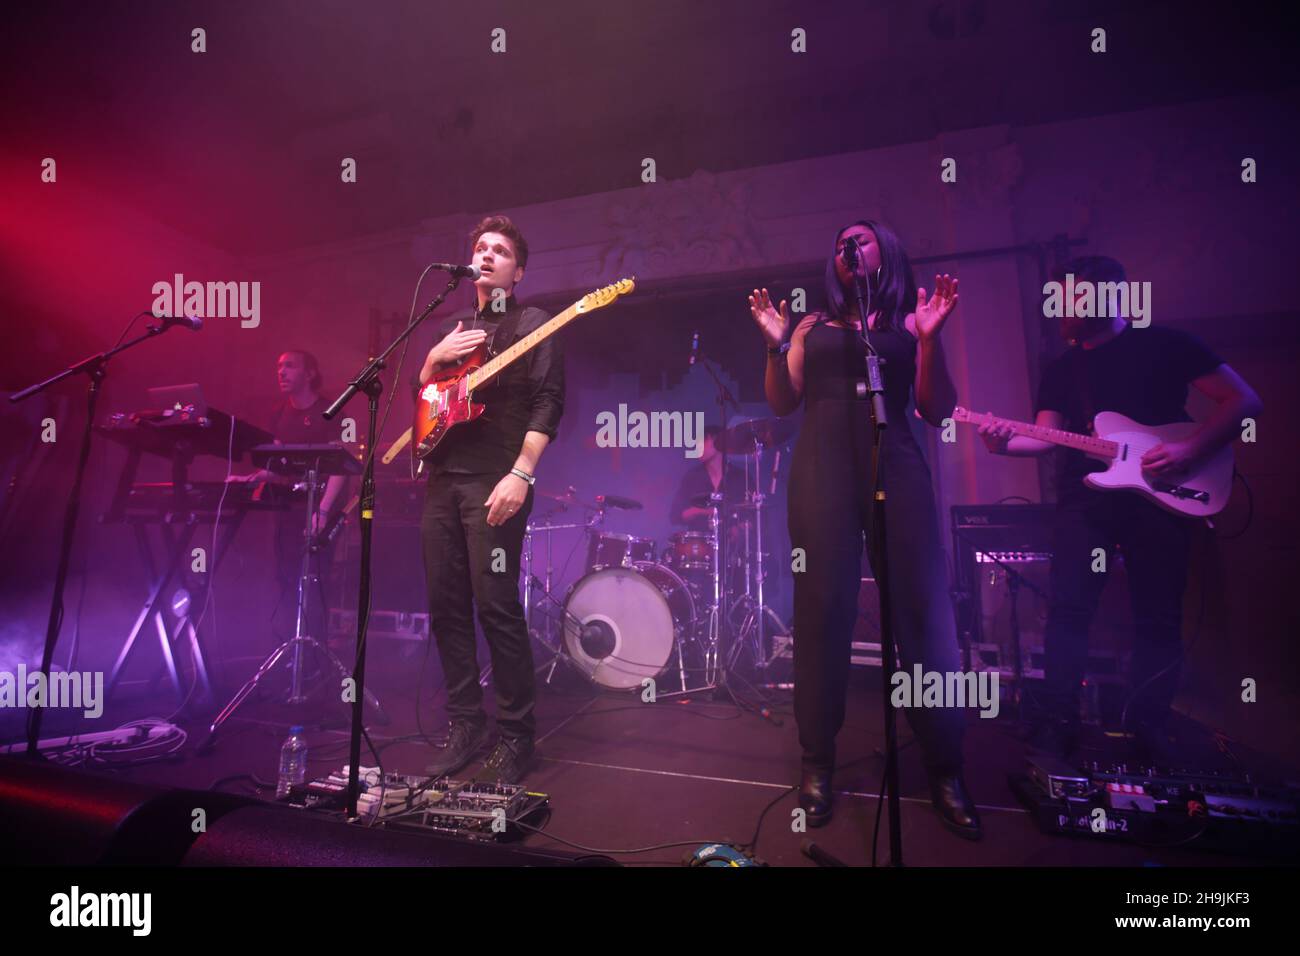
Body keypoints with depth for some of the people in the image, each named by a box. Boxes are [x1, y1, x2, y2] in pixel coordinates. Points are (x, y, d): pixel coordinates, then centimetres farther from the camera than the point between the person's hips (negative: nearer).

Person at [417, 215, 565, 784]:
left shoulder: (533, 324, 2)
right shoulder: (453, 329, 23)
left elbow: (548, 403, -9)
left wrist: (522, 474, -20)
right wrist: (434, 359, 3)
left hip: (494, 480, -7)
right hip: (442, 480, 7)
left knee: (497, 608, -9)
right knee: (445, 607, 7)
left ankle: (516, 734, 6)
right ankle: (465, 722, 20)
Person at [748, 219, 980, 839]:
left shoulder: (909, 323, 16)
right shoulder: (813, 325, 19)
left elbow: (938, 410, 7)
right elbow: (783, 404, 12)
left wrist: (929, 341, -5)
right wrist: (775, 346, -1)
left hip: (896, 467, 0)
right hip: (821, 468, 1)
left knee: (923, 611, -5)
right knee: (822, 609, -3)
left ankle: (944, 768, 7)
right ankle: (818, 762, 8)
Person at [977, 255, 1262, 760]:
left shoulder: (1165, 343, 3)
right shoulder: (1060, 370, 14)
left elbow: (1244, 401, 1)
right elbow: (1045, 437, 6)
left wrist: (1191, 449, -13)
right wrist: (1006, 441, -15)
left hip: (1159, 497, -2)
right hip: (1085, 498, 2)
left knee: (1158, 617, 2)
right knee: (1068, 607, -5)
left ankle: (1147, 728, 15)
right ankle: (1058, 721, 3)